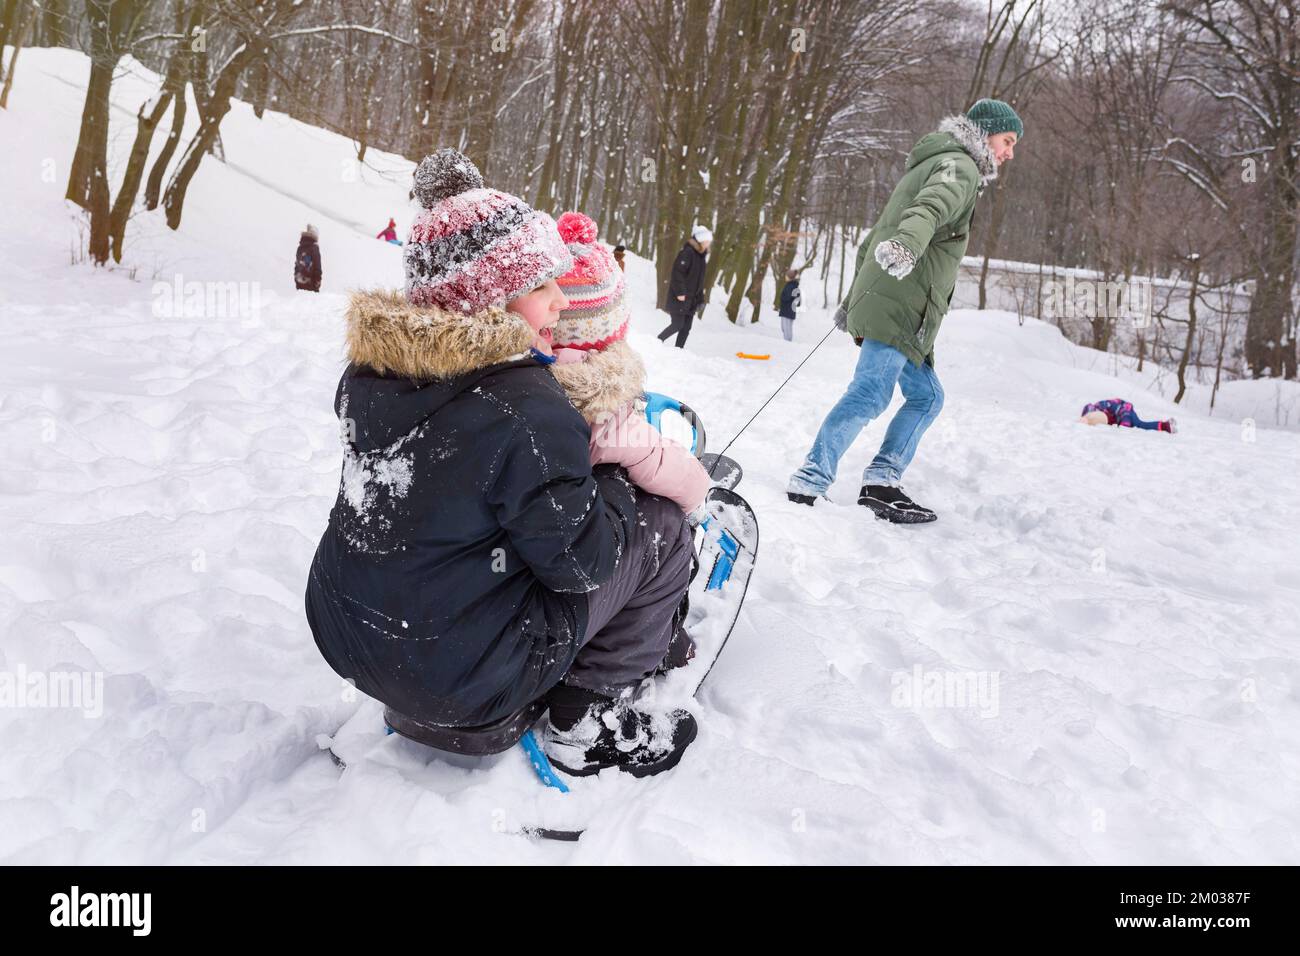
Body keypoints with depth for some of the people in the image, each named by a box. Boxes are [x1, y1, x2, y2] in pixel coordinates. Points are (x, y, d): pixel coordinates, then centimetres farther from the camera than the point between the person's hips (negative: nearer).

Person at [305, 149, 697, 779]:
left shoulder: (369, 369, -3)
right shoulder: (522, 406, -27)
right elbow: (581, 561, -19)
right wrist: (613, 482, 0)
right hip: (465, 682, -7)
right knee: (663, 530, 4)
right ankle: (586, 723, 10)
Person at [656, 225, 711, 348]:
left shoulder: (701, 255, 15)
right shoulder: (687, 253, -13)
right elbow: (678, 273, -20)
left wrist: (700, 298, 17)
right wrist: (680, 292, -23)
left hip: (691, 299, 8)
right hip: (679, 298, -8)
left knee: (686, 327, 5)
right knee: (678, 324, -9)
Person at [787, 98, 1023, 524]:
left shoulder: (930, 165, 29)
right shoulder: (959, 165, -2)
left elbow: (878, 234, 29)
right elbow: (931, 205, -27)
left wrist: (853, 298, 30)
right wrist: (908, 242, -49)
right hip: (899, 307, -10)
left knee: (926, 396, 12)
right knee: (870, 394, -17)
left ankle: (882, 482, 6)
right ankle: (807, 486, -20)